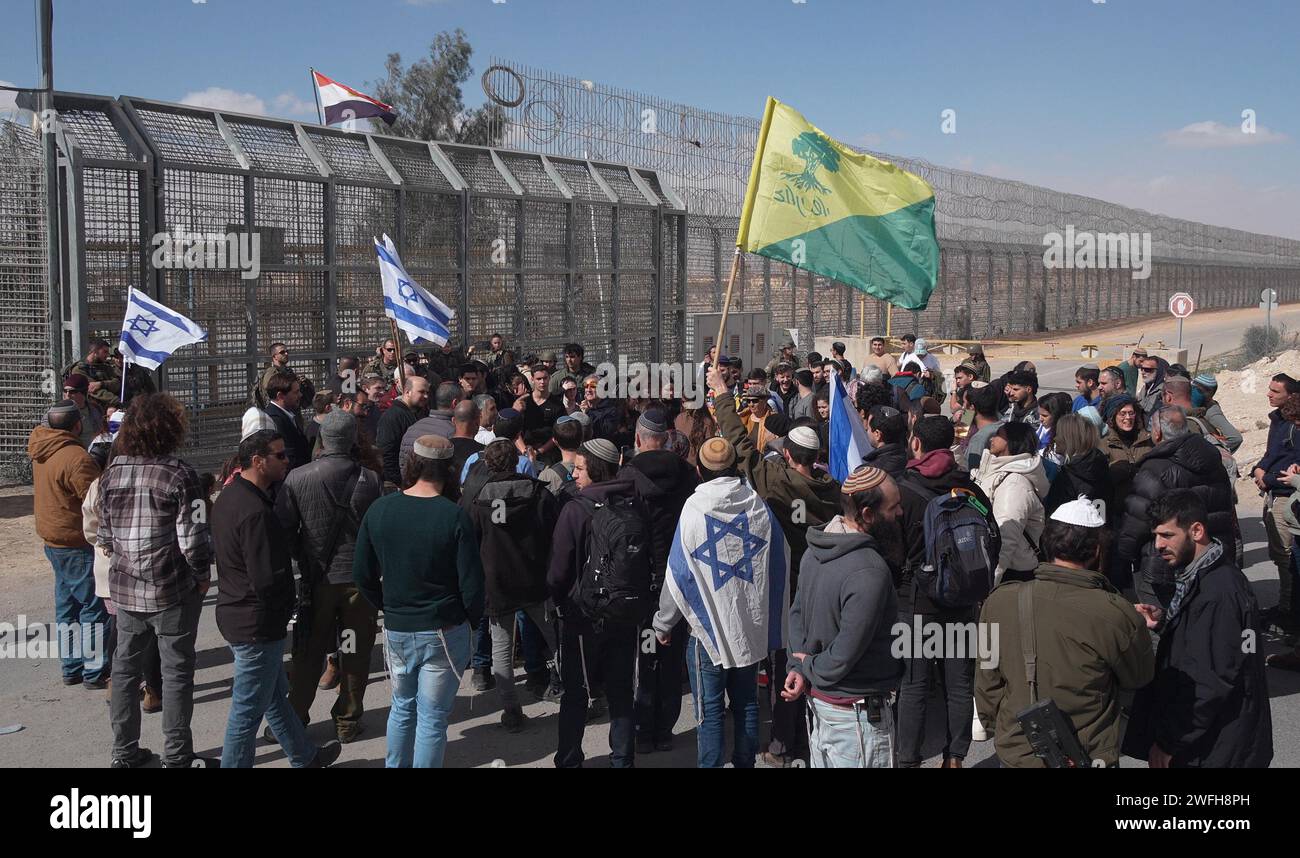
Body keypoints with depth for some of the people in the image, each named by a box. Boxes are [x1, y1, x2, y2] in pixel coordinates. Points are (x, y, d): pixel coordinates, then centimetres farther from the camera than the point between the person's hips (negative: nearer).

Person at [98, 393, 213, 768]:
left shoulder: (112, 472, 2)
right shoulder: (179, 474, -15)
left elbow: (104, 534, 7)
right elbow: (192, 539, -17)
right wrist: (203, 575, -2)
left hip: (124, 588, 5)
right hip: (173, 590, -5)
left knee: (125, 668, 16)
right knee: (176, 672, 6)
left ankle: (124, 753, 27)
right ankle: (177, 757, 14)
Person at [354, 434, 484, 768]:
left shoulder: (379, 510, -5)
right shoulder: (455, 517, -17)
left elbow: (362, 574, 3)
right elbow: (471, 584, -14)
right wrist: (474, 620, 5)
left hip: (395, 629, 4)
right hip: (444, 632, -4)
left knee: (402, 707, 23)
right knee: (432, 718, 7)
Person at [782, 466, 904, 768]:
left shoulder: (814, 552, 0)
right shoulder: (870, 572, -28)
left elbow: (797, 612, 9)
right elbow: (846, 653, -27)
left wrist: (799, 666, -1)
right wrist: (811, 666, -9)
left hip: (817, 699, 8)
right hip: (858, 713, -8)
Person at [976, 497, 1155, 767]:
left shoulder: (999, 601, -12)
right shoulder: (1116, 614, -21)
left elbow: (988, 681, 0)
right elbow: (1138, 679, -1)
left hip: (1014, 753, 3)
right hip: (1087, 757, -3)